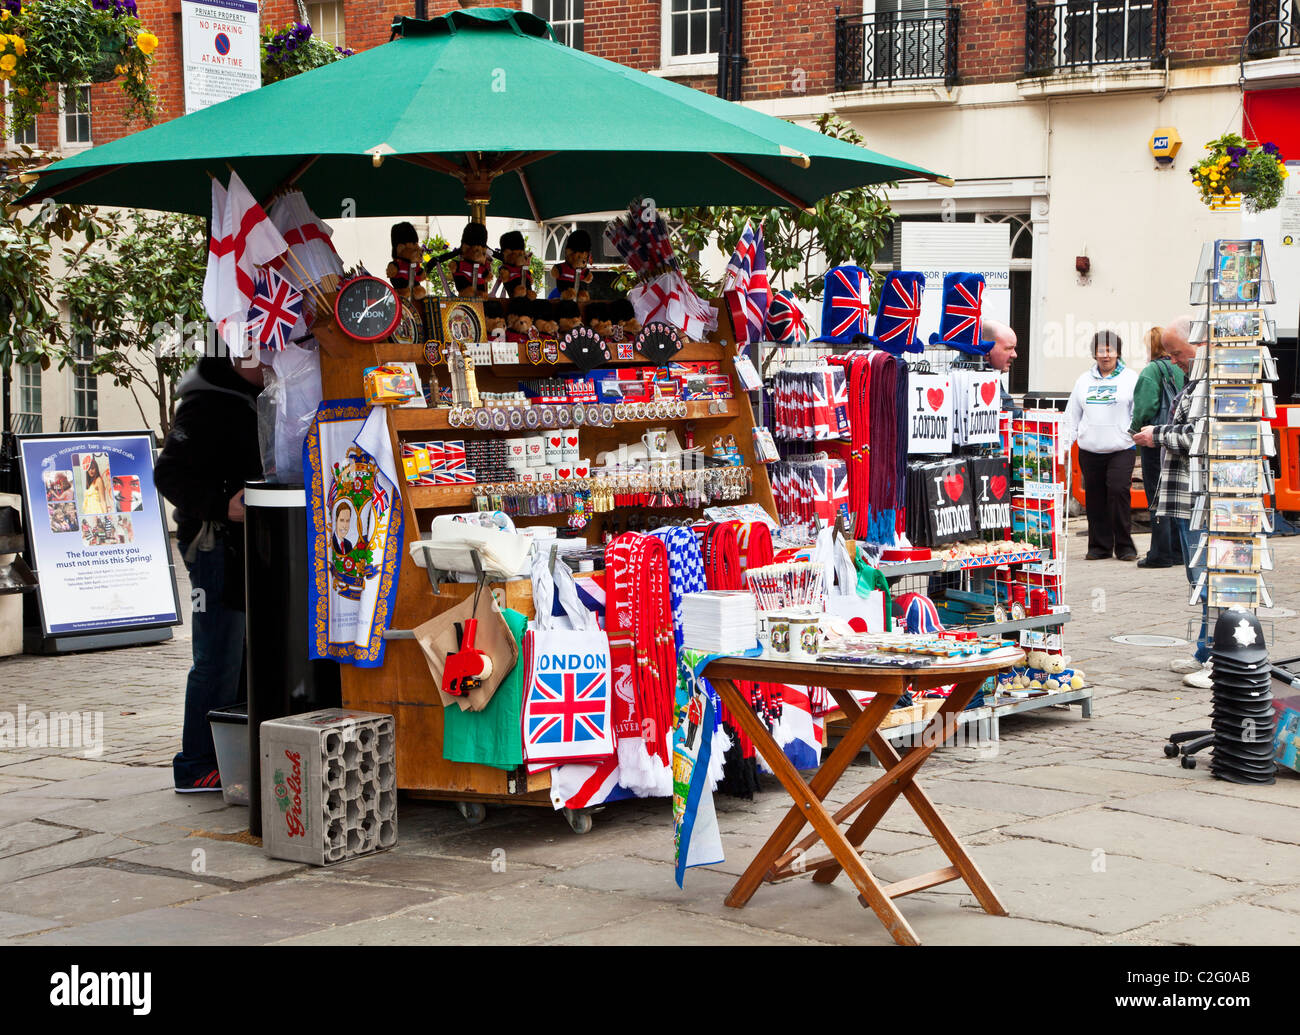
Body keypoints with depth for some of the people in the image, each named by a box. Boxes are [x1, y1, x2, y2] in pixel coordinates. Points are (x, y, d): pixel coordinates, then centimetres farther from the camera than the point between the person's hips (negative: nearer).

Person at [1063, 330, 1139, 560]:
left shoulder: (1131, 378, 6)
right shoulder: (1084, 380, 16)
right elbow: (1072, 415, 18)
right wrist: (1065, 443, 11)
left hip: (1121, 448, -4)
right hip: (1090, 450, 4)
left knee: (1119, 490, -16)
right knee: (1094, 497, 3)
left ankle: (1124, 545, -8)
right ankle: (1100, 545, 13)